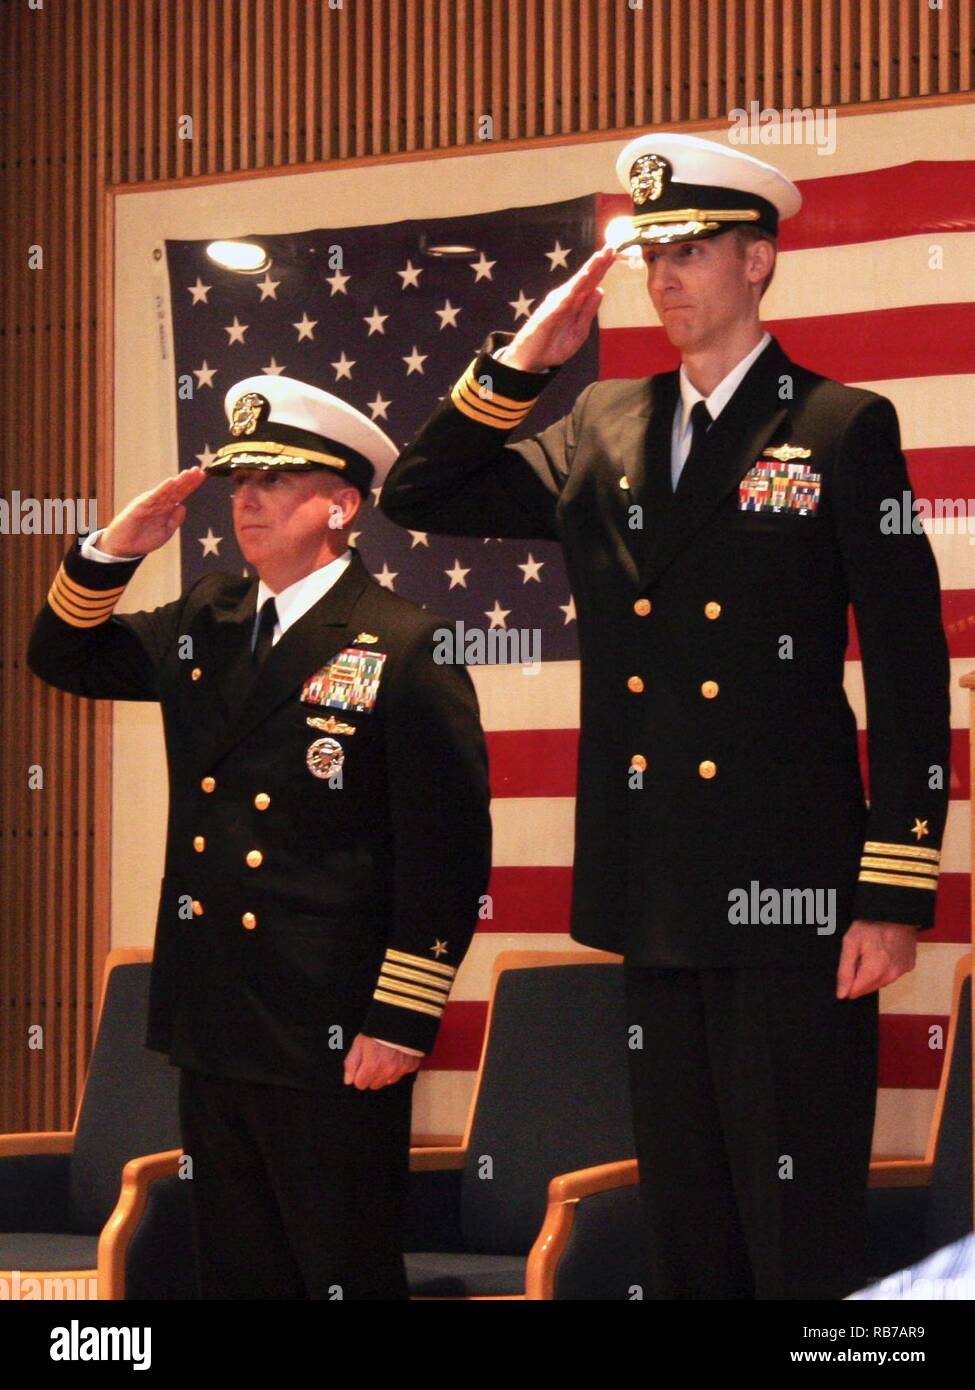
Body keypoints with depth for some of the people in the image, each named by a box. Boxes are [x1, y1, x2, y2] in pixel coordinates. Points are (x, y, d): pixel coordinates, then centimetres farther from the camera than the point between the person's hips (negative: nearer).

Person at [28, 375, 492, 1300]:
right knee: (236, 1272, 14)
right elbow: (64, 658, 21)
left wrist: (401, 1023, -15)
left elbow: (448, 851, -12)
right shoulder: (205, 626, 11)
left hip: (332, 1043, -7)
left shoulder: (404, 650, -10)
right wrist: (114, 549, 2)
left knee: (346, 1277, 1)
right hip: (213, 1028, 7)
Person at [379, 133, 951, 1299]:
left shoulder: (844, 430, -5)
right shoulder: (603, 429, 11)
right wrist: (520, 361, 0)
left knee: (801, 1241, -3)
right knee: (683, 1241, 12)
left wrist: (895, 897, -12)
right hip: (657, 898, 6)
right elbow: (418, 495, 12)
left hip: (792, 899, -5)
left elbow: (910, 676, -7)